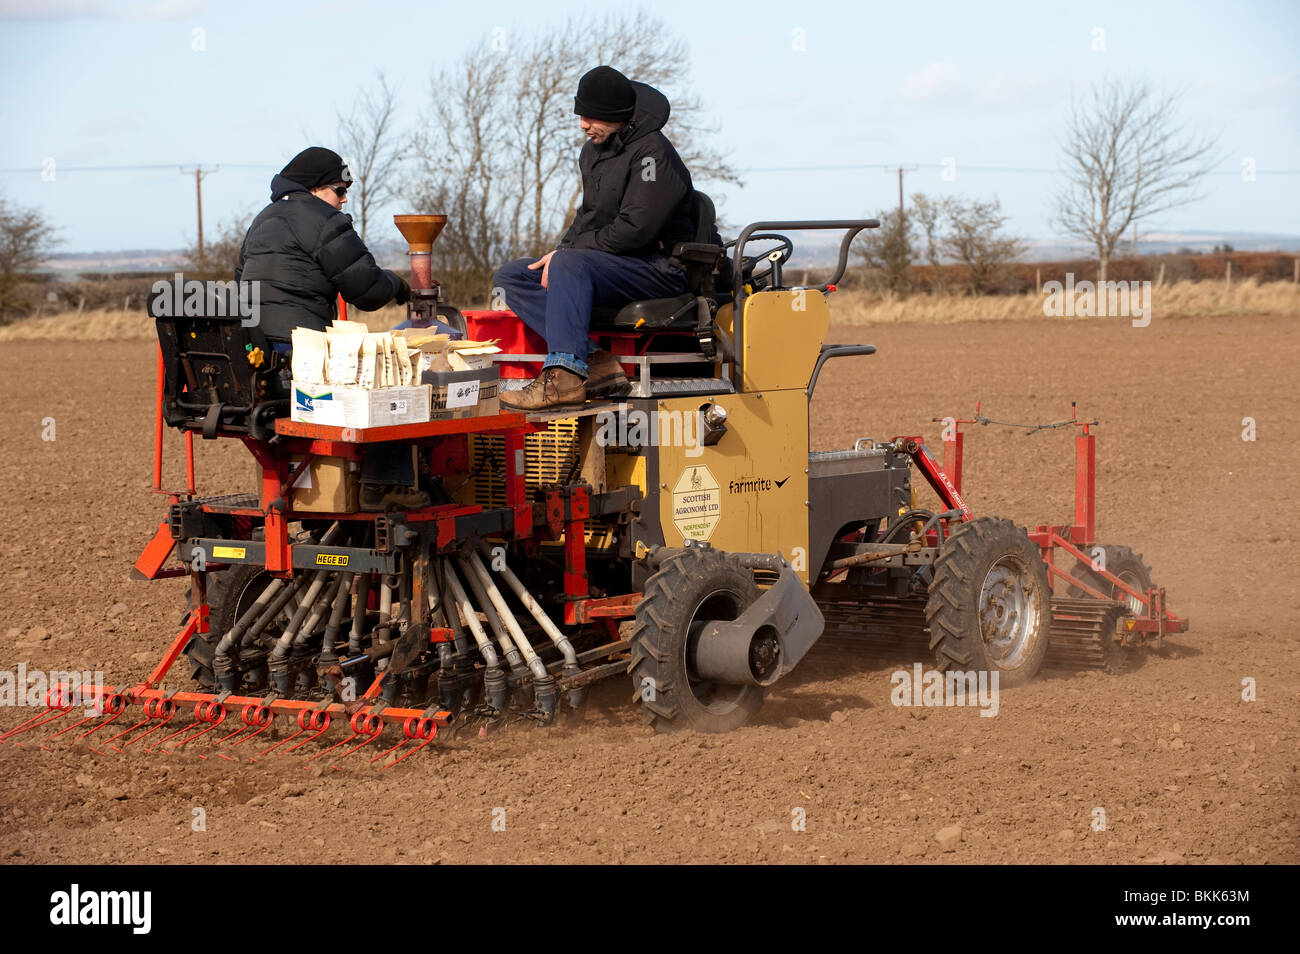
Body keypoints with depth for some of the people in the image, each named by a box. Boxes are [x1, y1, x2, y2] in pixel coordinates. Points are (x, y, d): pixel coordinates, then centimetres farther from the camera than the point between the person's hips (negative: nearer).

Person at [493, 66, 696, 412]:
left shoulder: (652, 153, -15)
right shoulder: (593, 150, 14)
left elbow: (634, 230, -22)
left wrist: (565, 253, -16)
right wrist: (561, 254, 2)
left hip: (659, 266, -10)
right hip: (613, 263, 10)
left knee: (571, 265, -34)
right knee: (509, 276, -4)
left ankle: (564, 378, -41)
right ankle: (594, 362, -23)